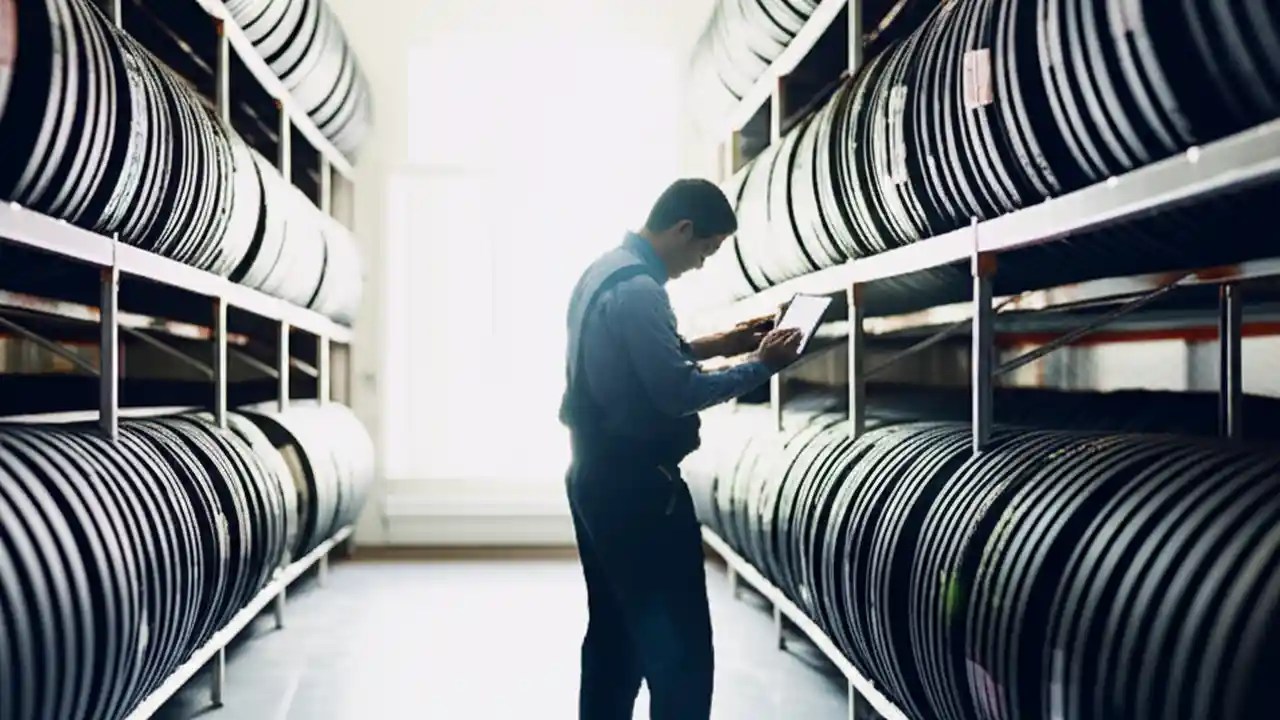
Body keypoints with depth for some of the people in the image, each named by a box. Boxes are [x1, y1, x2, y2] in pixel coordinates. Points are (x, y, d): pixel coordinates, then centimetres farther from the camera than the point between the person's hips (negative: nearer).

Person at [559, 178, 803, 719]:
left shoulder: (605, 270, 12)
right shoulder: (637, 289, -20)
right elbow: (679, 393, -22)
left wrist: (710, 345, 14)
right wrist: (760, 365, -12)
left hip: (596, 475, 11)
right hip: (635, 484, -11)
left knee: (614, 632, 18)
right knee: (679, 647, -3)